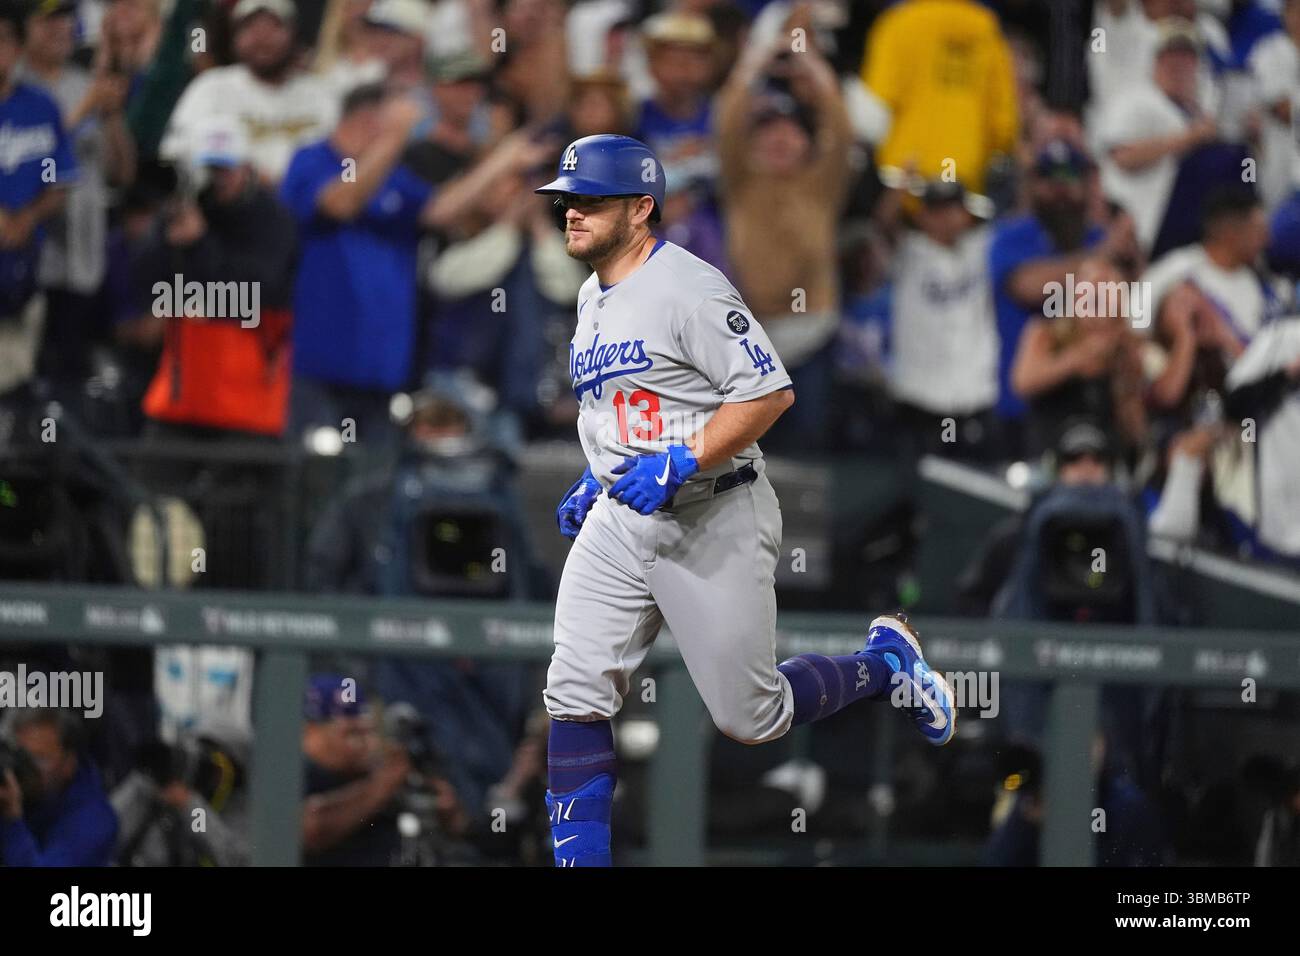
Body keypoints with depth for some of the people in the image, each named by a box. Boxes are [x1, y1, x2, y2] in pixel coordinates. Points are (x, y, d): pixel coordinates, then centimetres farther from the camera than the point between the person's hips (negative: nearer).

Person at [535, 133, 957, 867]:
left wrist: (682, 463, -26)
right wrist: (594, 483, 16)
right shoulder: (594, 300, 13)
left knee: (751, 717, 1)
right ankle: (580, 861, -1)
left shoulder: (687, 286, -16)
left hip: (714, 523, -8)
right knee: (575, 697, -5)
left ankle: (887, 661, 26)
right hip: (619, 522, 8)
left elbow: (770, 392, -21)